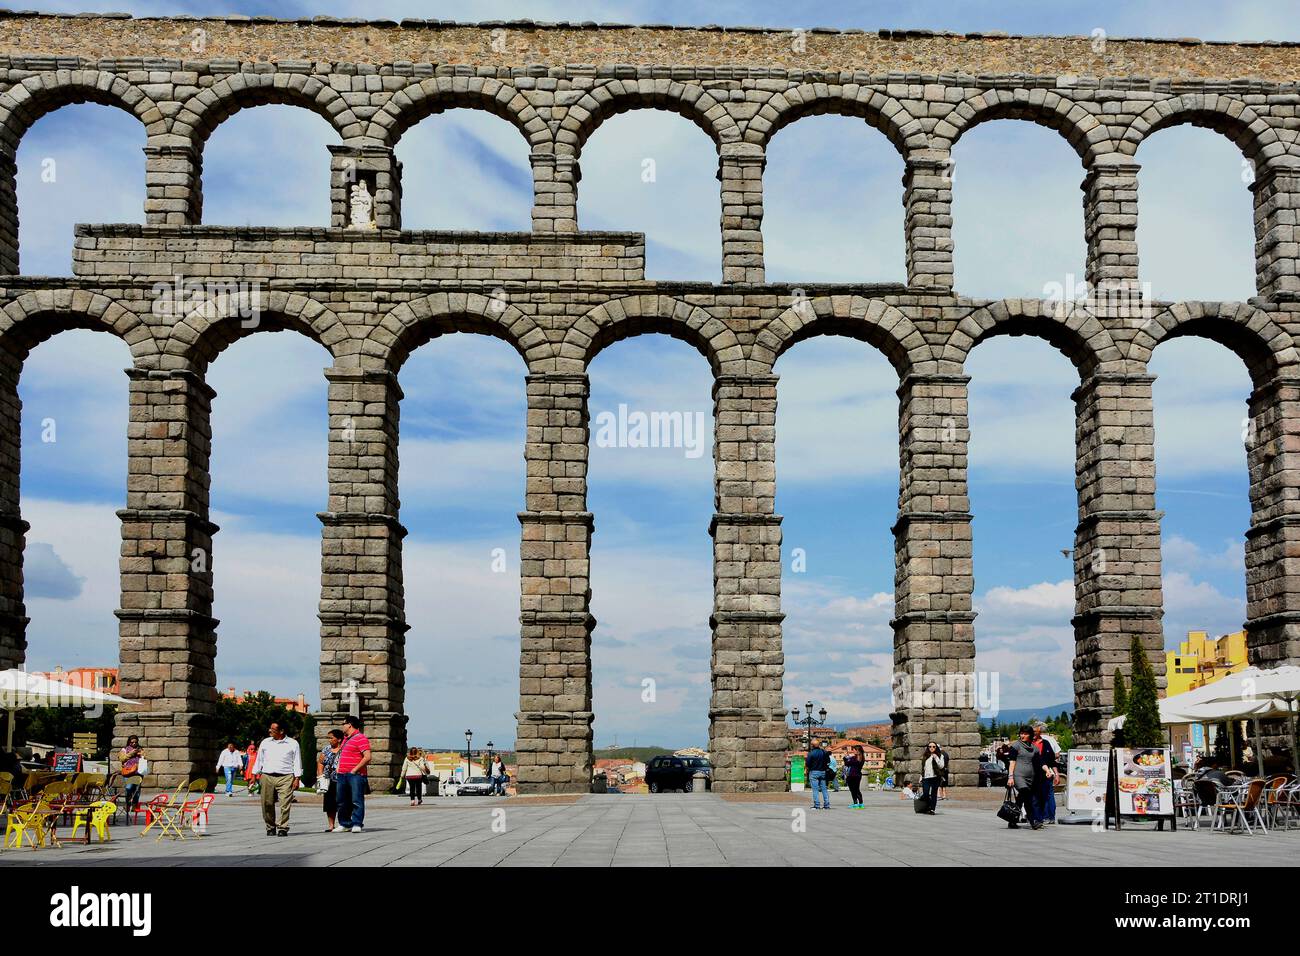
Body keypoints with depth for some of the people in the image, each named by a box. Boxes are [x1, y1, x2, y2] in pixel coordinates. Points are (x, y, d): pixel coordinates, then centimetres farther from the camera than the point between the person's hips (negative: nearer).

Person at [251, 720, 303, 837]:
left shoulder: (292, 744, 7)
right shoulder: (265, 743, 15)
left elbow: (297, 762, 7)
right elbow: (259, 760, 19)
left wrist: (297, 778, -1)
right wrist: (254, 775, 12)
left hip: (285, 778, -3)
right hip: (267, 777, 3)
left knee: (285, 804, -11)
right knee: (267, 804, -1)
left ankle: (282, 828, -5)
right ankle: (270, 827, 12)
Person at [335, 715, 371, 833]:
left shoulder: (360, 738, -8)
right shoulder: (346, 739, 20)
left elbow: (367, 757, -17)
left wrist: (355, 770, -17)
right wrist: (338, 769, 16)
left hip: (355, 775, -9)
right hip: (342, 775, 9)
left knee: (356, 800, -10)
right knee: (342, 801, 10)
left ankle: (357, 824, -10)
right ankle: (345, 824, 18)